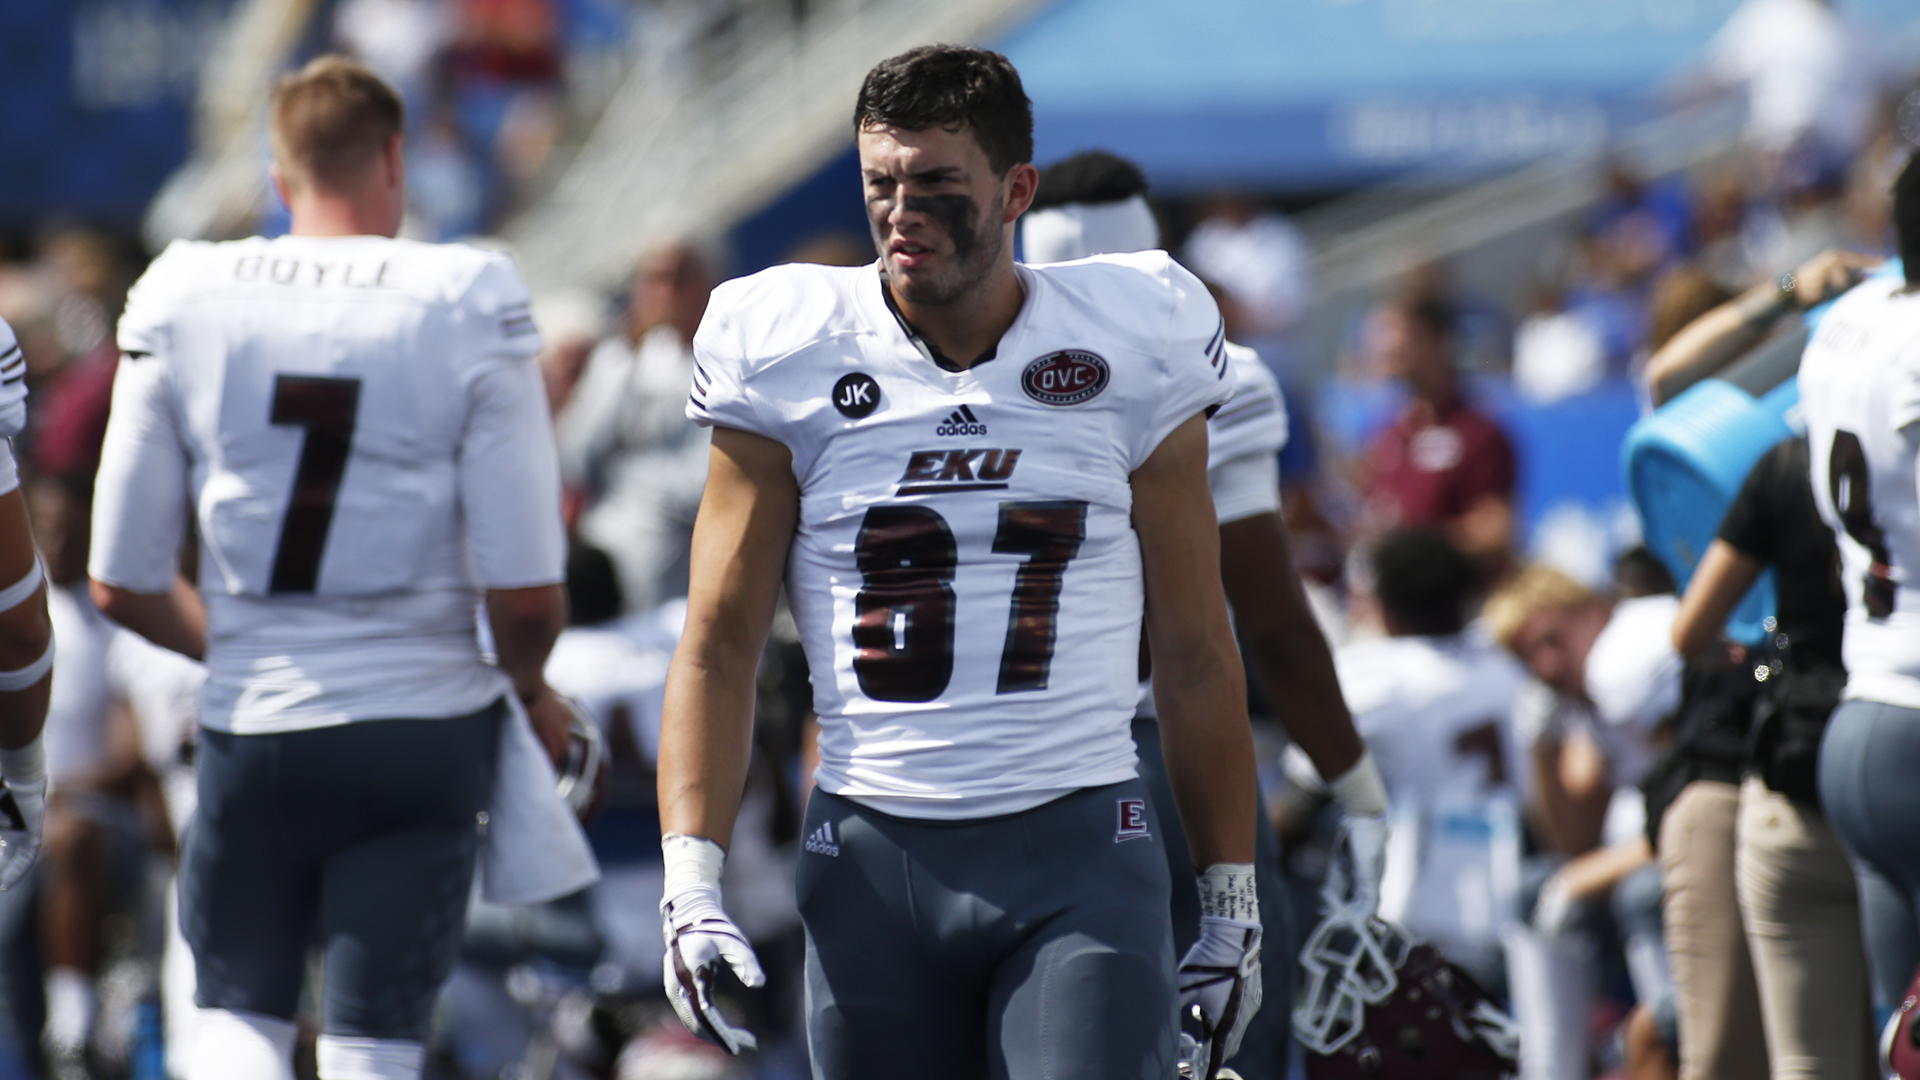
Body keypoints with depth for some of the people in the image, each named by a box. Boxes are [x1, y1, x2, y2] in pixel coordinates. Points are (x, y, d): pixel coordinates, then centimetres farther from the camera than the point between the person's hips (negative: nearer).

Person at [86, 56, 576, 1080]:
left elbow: (122, 585, 3)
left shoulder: (185, 305, -1)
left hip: (253, 728, 1)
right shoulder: (470, 307, -7)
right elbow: (527, 596, -9)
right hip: (424, 723, -1)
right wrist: (528, 689, 14)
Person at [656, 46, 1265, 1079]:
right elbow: (718, 643, 3)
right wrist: (690, 879, -9)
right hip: (874, 863, 1)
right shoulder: (790, 357, 2)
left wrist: (1231, 899, 9)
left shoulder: (1129, 351, 2)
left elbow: (1193, 654, 9)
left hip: (1078, 850, -1)